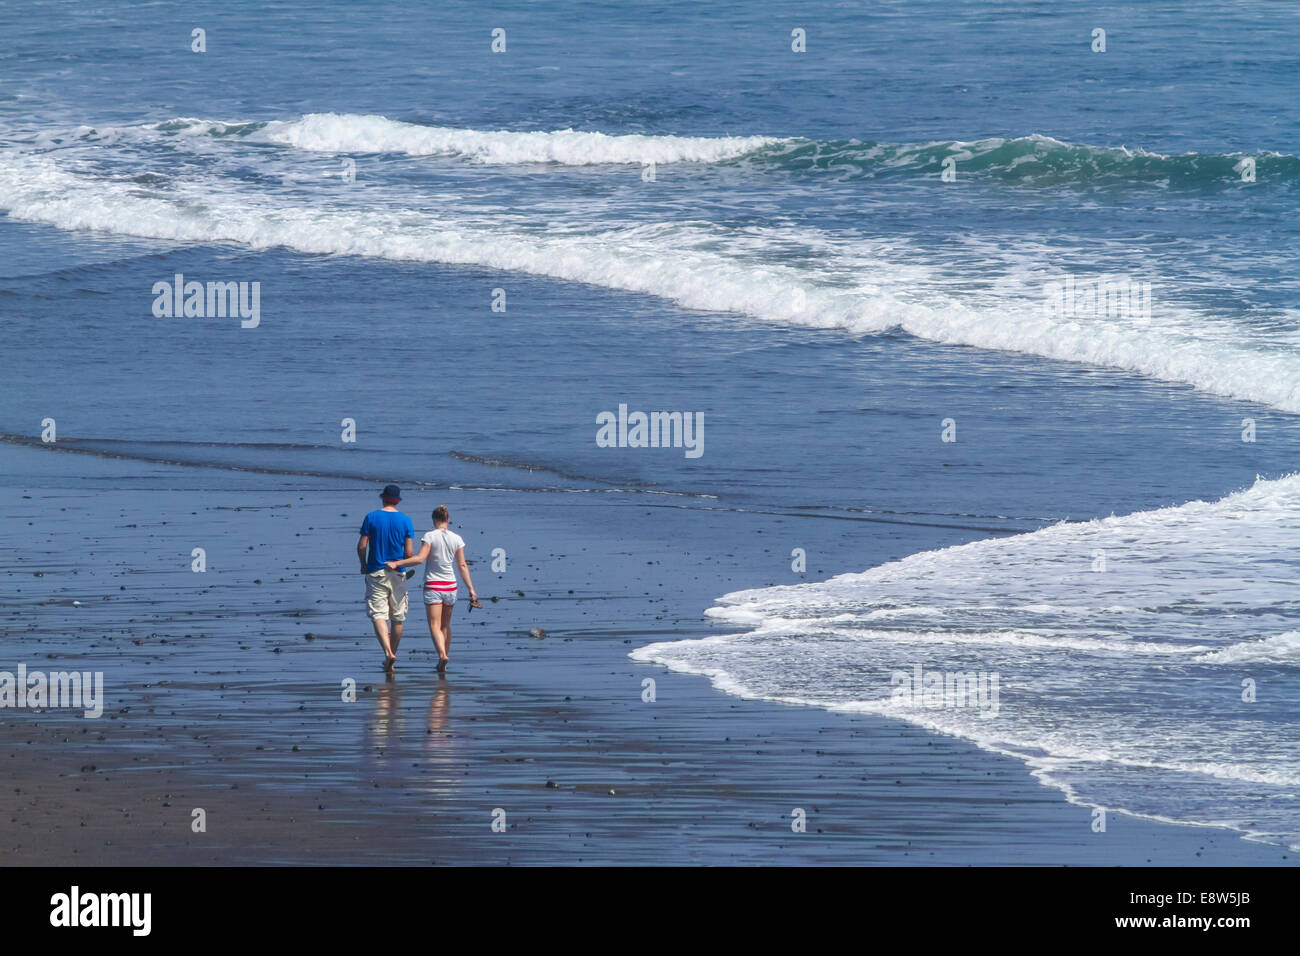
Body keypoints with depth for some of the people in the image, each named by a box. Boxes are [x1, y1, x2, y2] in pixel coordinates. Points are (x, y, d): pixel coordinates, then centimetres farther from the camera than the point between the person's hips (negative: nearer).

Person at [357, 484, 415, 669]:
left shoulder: (371, 518, -3)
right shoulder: (405, 521, -2)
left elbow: (361, 546, -5)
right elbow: (409, 552, -5)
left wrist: (363, 564, 12)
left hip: (376, 572, -1)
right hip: (398, 574, 1)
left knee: (378, 615, -7)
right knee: (398, 618, 13)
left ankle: (388, 652, -26)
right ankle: (393, 653, 20)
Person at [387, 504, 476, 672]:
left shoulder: (430, 537, -7)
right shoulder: (456, 539, 3)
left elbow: (420, 558, -17)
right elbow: (462, 565, 1)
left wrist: (397, 563, -15)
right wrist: (471, 589, 3)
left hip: (433, 586, -4)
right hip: (450, 586, 4)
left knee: (435, 625, -7)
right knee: (446, 625, 16)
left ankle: (442, 654, -30)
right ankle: (444, 662, 20)